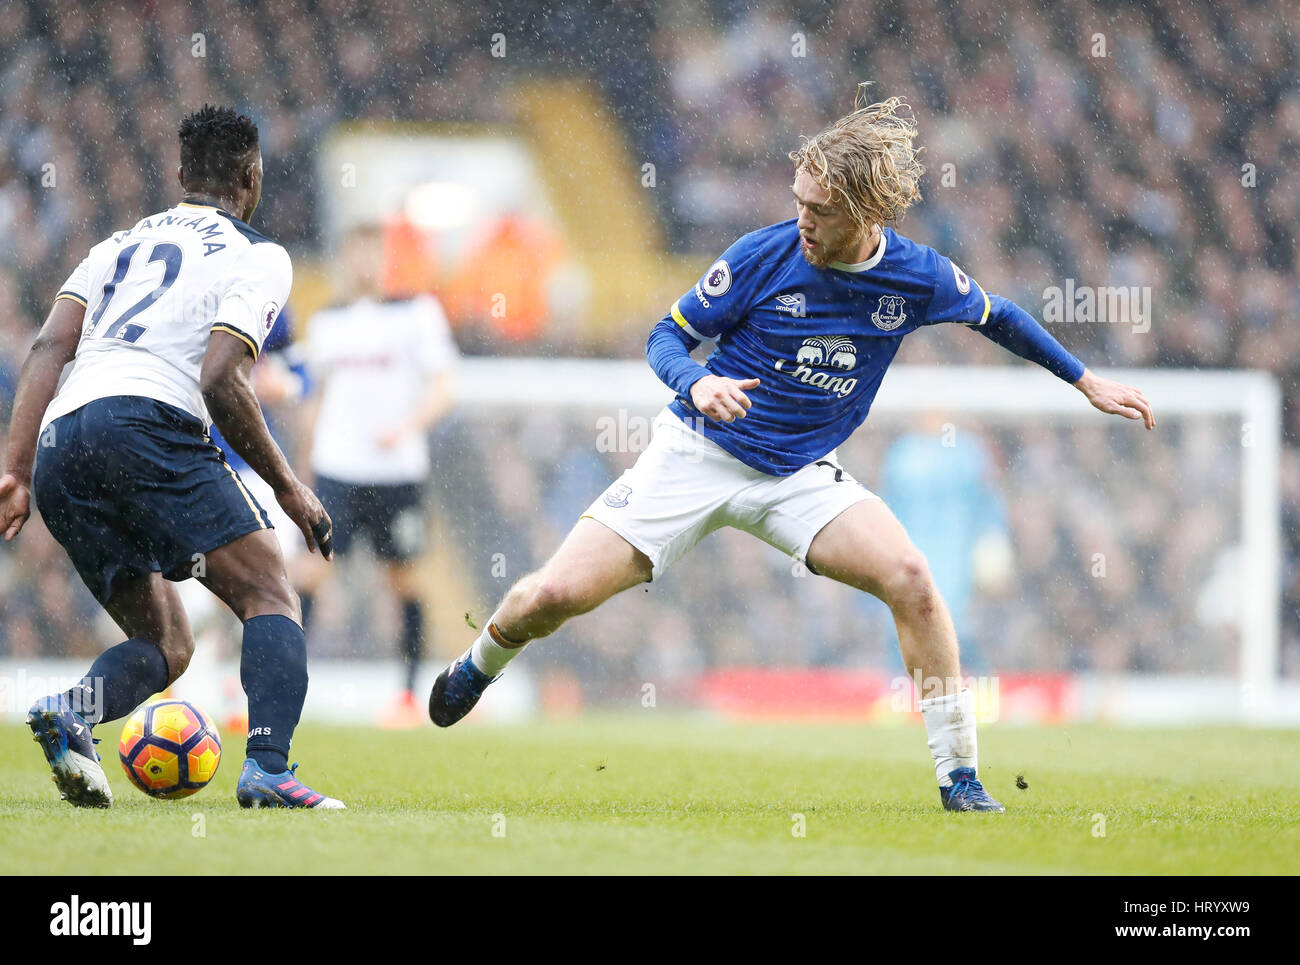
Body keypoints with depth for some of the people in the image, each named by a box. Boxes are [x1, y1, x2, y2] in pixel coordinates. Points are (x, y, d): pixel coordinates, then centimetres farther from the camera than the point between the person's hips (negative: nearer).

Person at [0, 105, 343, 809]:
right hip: (146, 421, -6)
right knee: (271, 597, -3)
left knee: (166, 645, 14)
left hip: (58, 445, 6)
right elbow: (220, 381, -5)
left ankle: (70, 712, -17)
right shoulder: (259, 256, 10)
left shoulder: (121, 243, 29)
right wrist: (288, 488, 4)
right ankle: (268, 768, -27)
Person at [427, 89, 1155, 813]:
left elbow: (995, 315, 13)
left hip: (802, 474, 1)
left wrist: (1087, 382, 18)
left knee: (909, 577, -24)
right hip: (696, 454, -1)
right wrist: (697, 383, -27)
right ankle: (480, 666, 24)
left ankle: (960, 777, -12)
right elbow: (668, 336, -5)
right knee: (556, 594, -12)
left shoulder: (919, 277, -9)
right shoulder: (764, 256, -15)